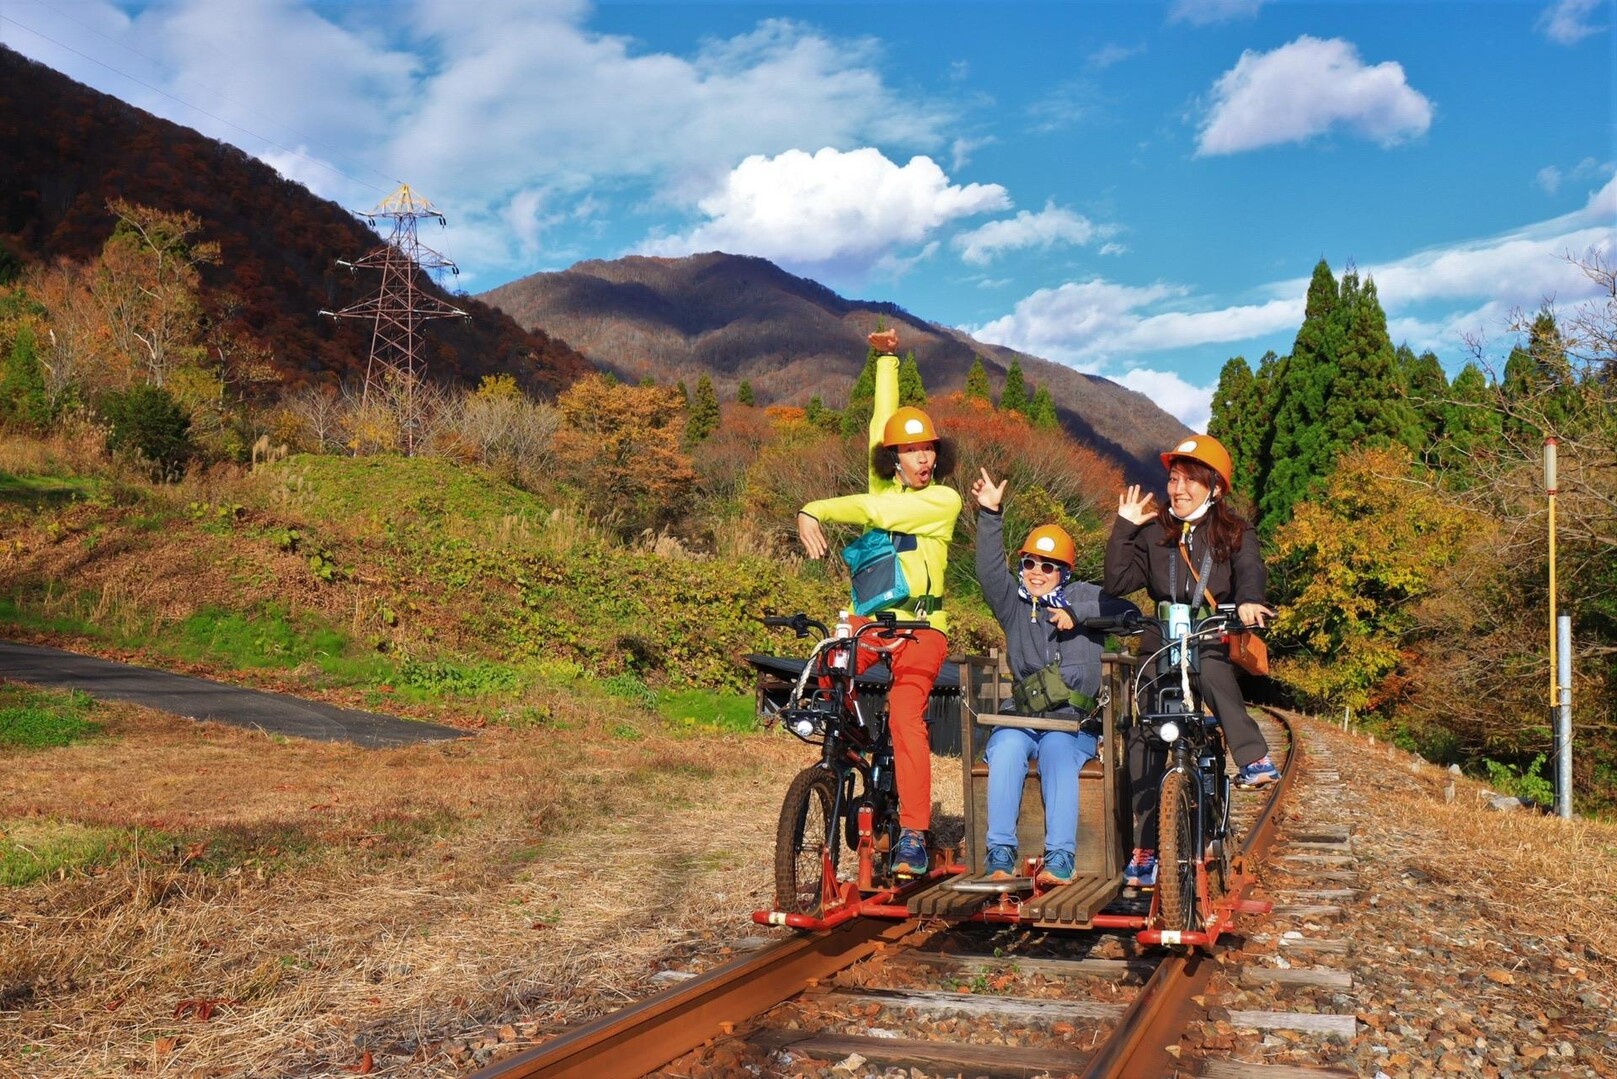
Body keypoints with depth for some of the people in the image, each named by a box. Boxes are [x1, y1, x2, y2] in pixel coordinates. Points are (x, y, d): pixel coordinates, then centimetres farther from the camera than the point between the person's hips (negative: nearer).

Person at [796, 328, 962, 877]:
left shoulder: (944, 500, -3)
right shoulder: (884, 485, 13)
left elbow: (878, 512, -13)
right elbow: (883, 418, 19)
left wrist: (815, 511, -7)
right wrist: (888, 357, 23)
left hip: (919, 626, -5)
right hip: (868, 618, 5)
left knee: (904, 713, -22)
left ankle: (914, 833, -20)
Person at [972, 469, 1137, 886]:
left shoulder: (1082, 597, 12)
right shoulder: (1014, 604, 16)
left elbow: (1129, 613, -3)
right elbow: (990, 570, -2)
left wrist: (1078, 614, -12)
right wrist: (990, 515, -12)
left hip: (1074, 722, -1)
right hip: (1020, 717, 1)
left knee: (1056, 749, -33)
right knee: (1007, 747, -31)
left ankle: (1060, 858, -38)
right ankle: (999, 854, -33)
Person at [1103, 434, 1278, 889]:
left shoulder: (1235, 535, 8)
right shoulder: (1154, 533, 11)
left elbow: (1251, 572, -11)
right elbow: (1116, 582, 2)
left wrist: (1249, 601, -33)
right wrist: (1123, 527, -1)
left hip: (1215, 642, -2)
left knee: (1209, 669, -38)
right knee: (1143, 738, -8)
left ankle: (1254, 758, -35)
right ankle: (1145, 849, -3)